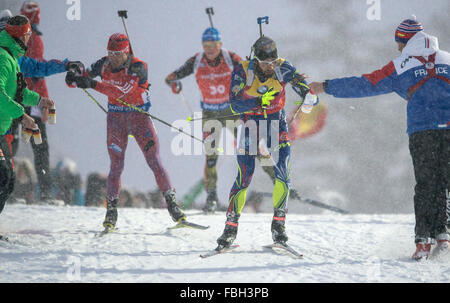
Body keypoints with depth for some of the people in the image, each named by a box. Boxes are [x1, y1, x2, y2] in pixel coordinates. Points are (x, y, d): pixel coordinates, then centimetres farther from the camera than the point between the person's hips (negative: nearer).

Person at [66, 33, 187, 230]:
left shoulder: (138, 67, -19)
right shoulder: (104, 65, -4)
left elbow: (123, 91, -32)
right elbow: (81, 78, 0)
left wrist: (94, 85, -40)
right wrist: (73, 79, -25)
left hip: (140, 117, -3)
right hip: (116, 118, 3)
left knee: (154, 162, -8)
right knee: (116, 165, -1)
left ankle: (172, 204, -5)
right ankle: (111, 210, 4)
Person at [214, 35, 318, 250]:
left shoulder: (283, 69, -16)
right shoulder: (243, 71, -19)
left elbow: (311, 98, -18)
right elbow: (234, 105, -26)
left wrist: (309, 96, -43)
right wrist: (259, 101, -42)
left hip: (276, 120, 1)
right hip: (250, 122, -1)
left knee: (282, 173, -14)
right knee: (244, 177, -10)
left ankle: (278, 224, -4)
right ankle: (231, 227, 0)